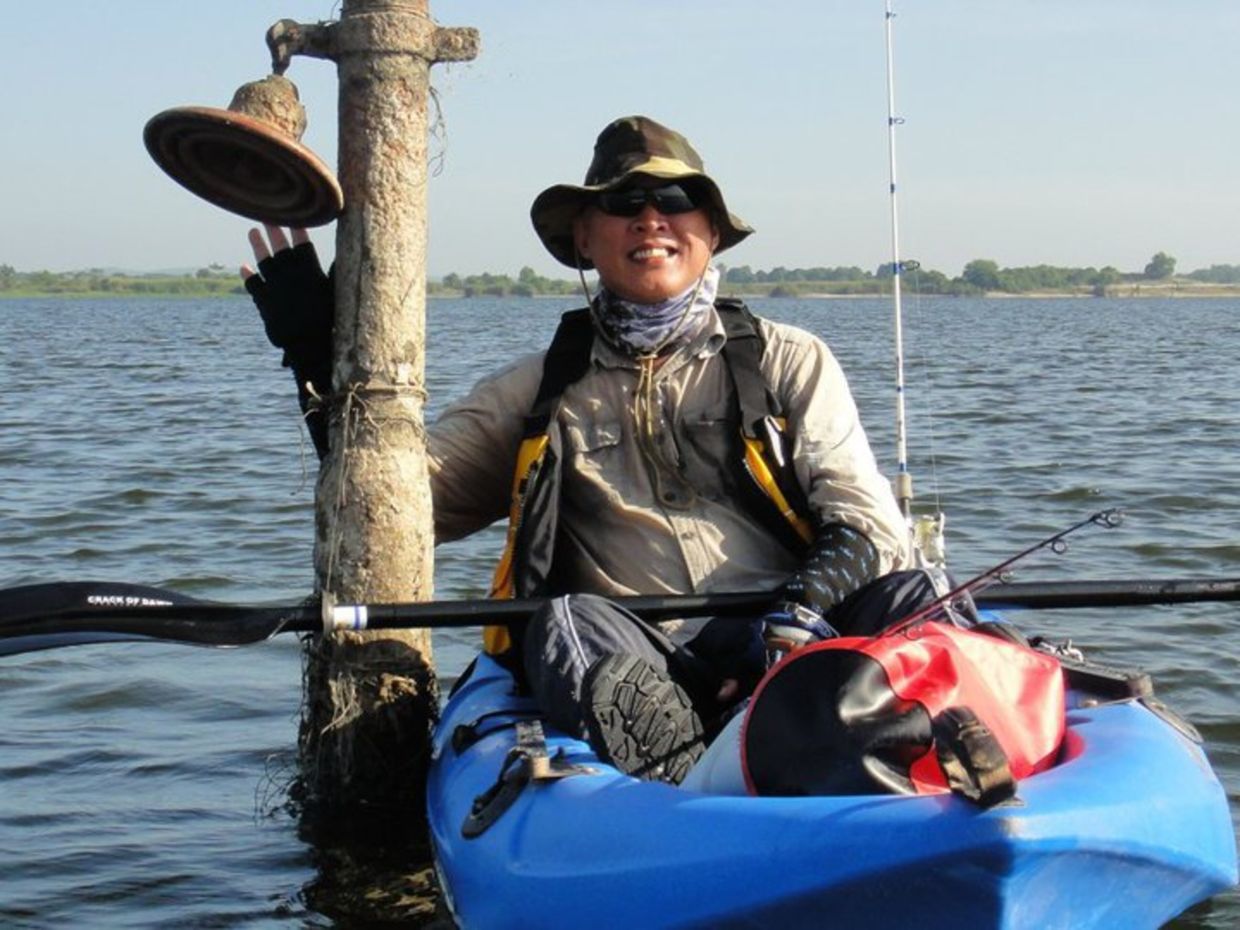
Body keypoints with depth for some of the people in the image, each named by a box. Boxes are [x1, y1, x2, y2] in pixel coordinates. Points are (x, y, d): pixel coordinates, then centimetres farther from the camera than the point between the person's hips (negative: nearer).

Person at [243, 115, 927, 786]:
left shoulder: (789, 362, 17)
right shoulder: (543, 390, 21)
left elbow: (870, 528, 7)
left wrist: (796, 618, -13)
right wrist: (322, 362, 9)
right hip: (638, 675, 0)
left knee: (903, 600, -30)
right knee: (571, 627, -32)